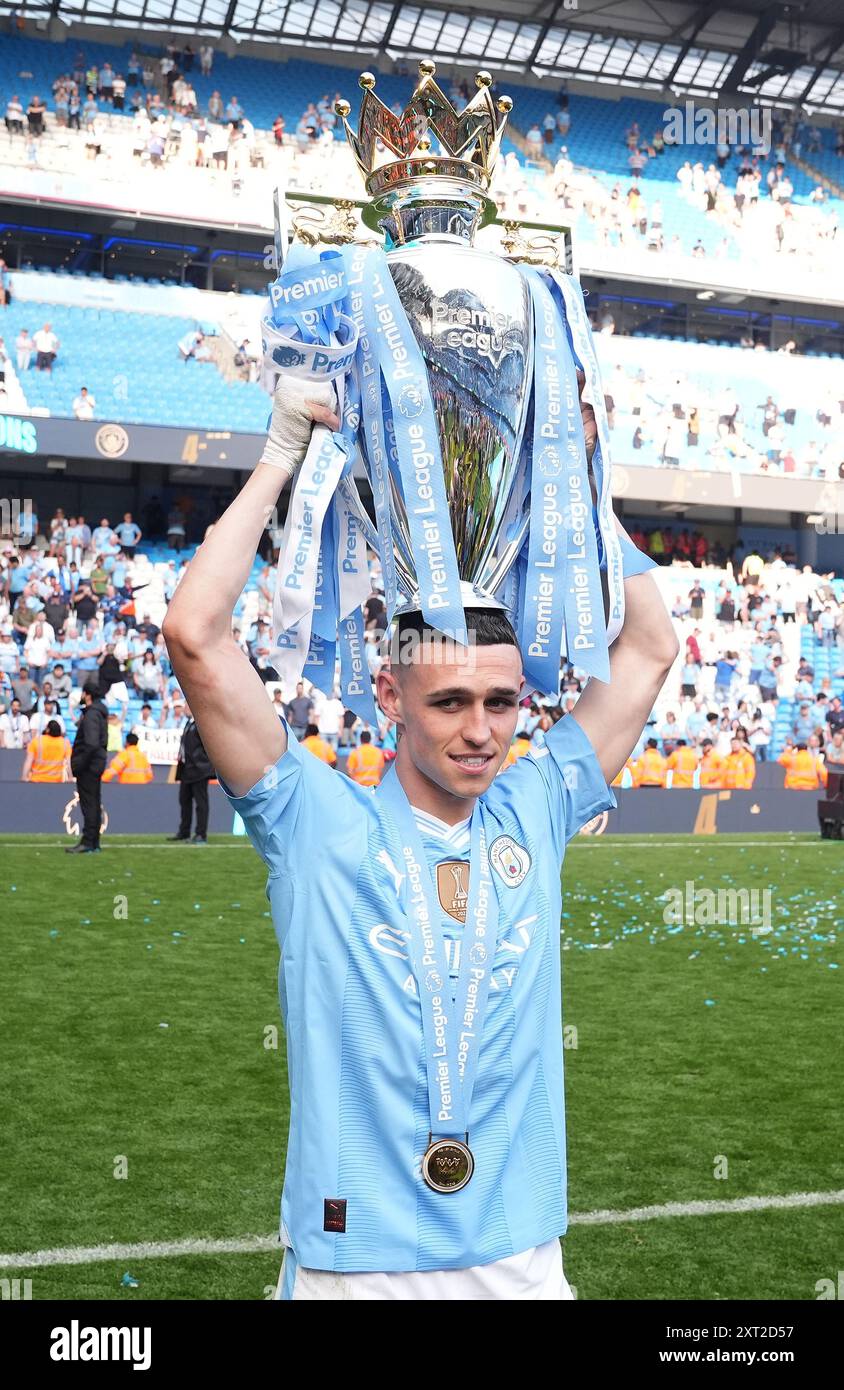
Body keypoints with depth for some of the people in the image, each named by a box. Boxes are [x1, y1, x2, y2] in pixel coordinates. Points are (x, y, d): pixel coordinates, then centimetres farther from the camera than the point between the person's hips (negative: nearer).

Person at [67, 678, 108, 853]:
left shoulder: (91, 714, -17)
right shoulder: (100, 712, 14)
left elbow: (91, 744, -26)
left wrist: (78, 765, -19)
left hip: (88, 766, -10)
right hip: (96, 764, 10)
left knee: (89, 804, -7)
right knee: (94, 804, 13)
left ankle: (87, 843, -5)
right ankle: (94, 843, 19)